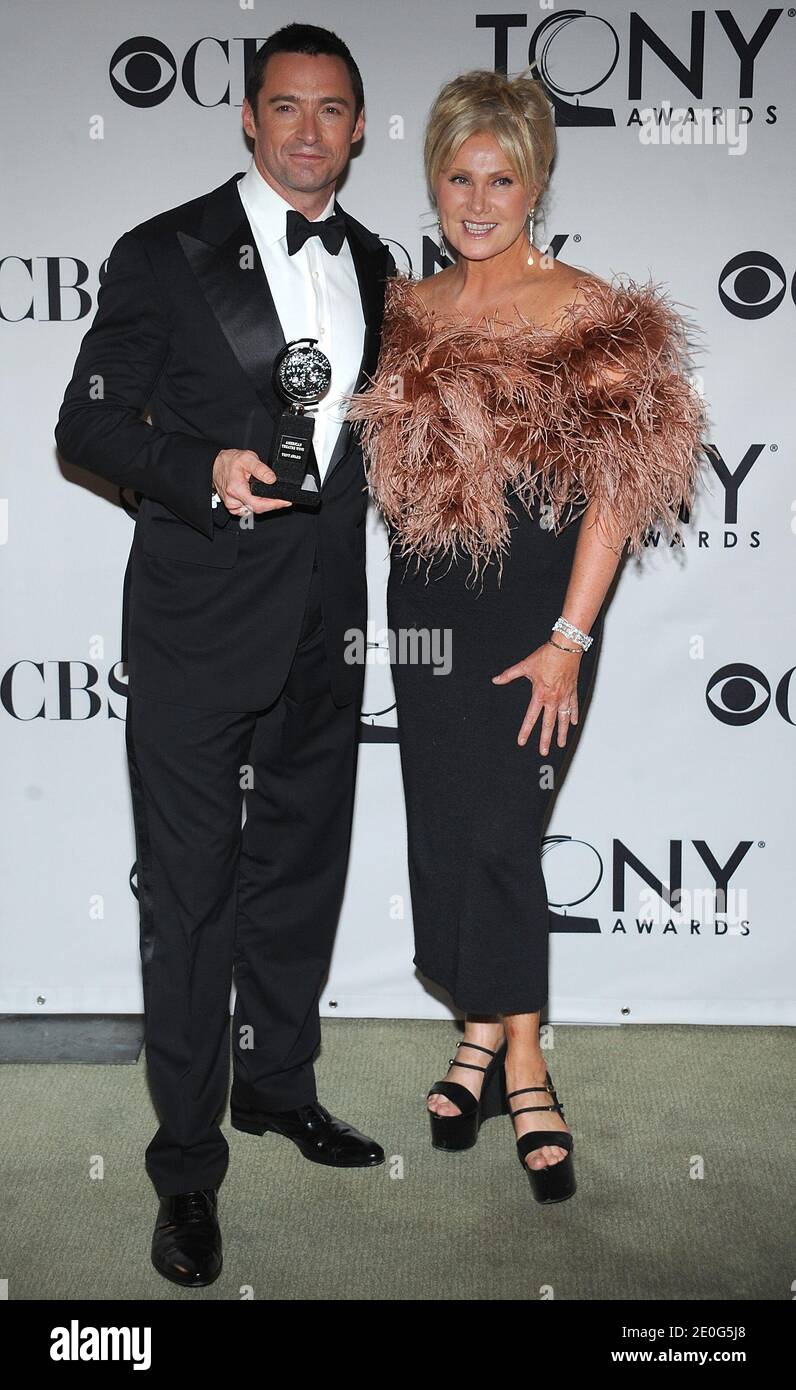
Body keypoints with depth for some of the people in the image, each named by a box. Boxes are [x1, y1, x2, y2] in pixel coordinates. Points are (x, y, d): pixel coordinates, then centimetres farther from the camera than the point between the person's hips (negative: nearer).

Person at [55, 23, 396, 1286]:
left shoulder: (372, 264, 11)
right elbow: (87, 424, -6)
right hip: (197, 626, -5)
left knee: (302, 871, 17)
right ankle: (187, 1165, 15)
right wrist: (203, 470, -21)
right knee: (190, 893, 0)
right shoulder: (166, 256, -5)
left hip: (324, 625, 6)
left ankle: (279, 1087, 37)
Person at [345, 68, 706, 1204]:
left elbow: (614, 492, -10)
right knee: (444, 830, 7)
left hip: (538, 609, -5)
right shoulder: (409, 311, 8)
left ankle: (489, 1037, 16)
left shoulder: (589, 312, -7)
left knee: (497, 833, -6)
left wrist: (570, 638, -13)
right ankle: (517, 1058, 23)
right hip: (429, 604, 5)